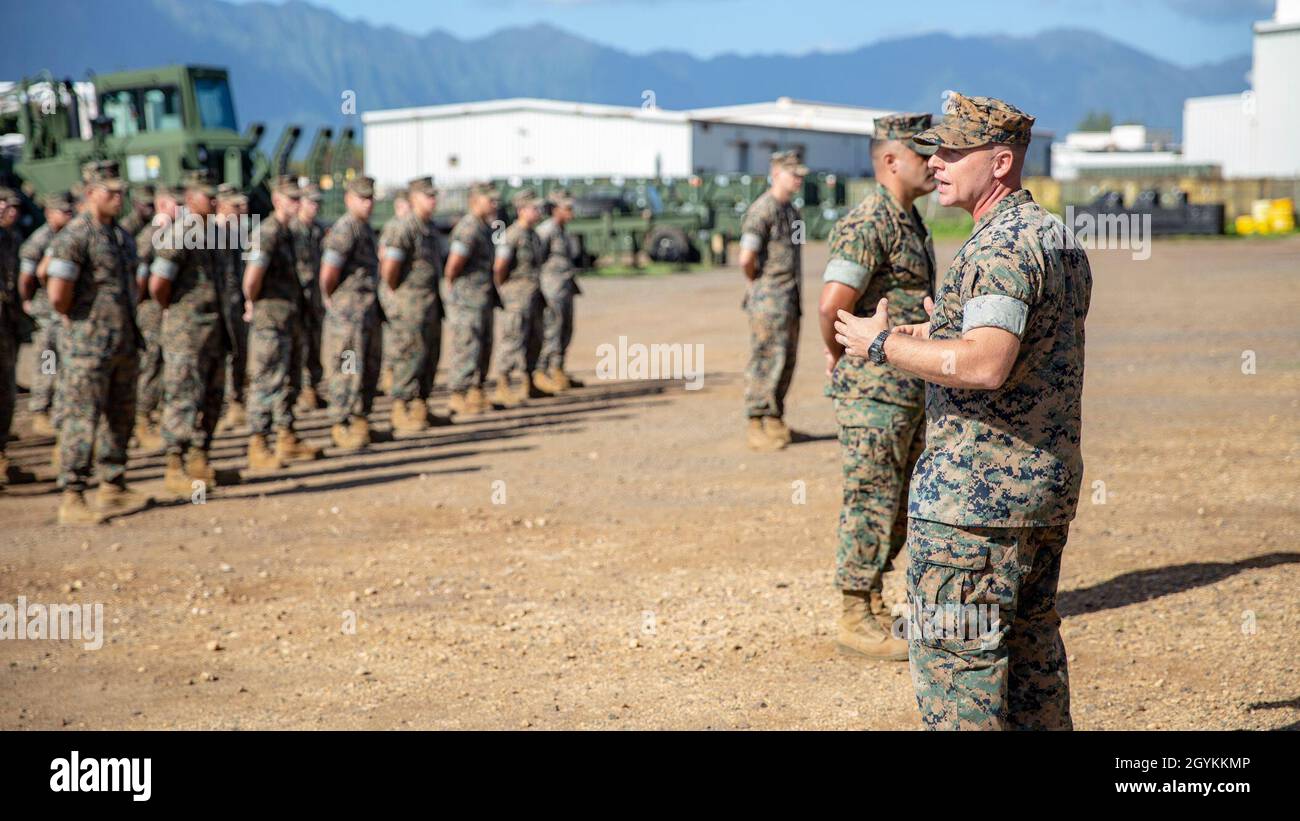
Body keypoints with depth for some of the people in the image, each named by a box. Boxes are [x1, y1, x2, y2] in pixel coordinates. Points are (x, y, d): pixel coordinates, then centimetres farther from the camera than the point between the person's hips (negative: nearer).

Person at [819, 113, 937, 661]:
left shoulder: (909, 222, 15)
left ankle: (872, 606, 27)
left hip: (909, 391, 9)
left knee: (895, 509, 15)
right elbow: (832, 306, -27)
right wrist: (843, 356, -11)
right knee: (870, 504, -1)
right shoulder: (867, 223, -17)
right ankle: (855, 621, 9)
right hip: (874, 393, -9)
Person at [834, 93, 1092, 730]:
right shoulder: (1057, 236, 14)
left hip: (977, 492, -10)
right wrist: (940, 332, 20)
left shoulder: (1000, 246, -18)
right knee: (1030, 642, 19)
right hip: (1050, 484, 10)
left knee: (954, 653, -2)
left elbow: (985, 365, -29)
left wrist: (884, 344, -18)